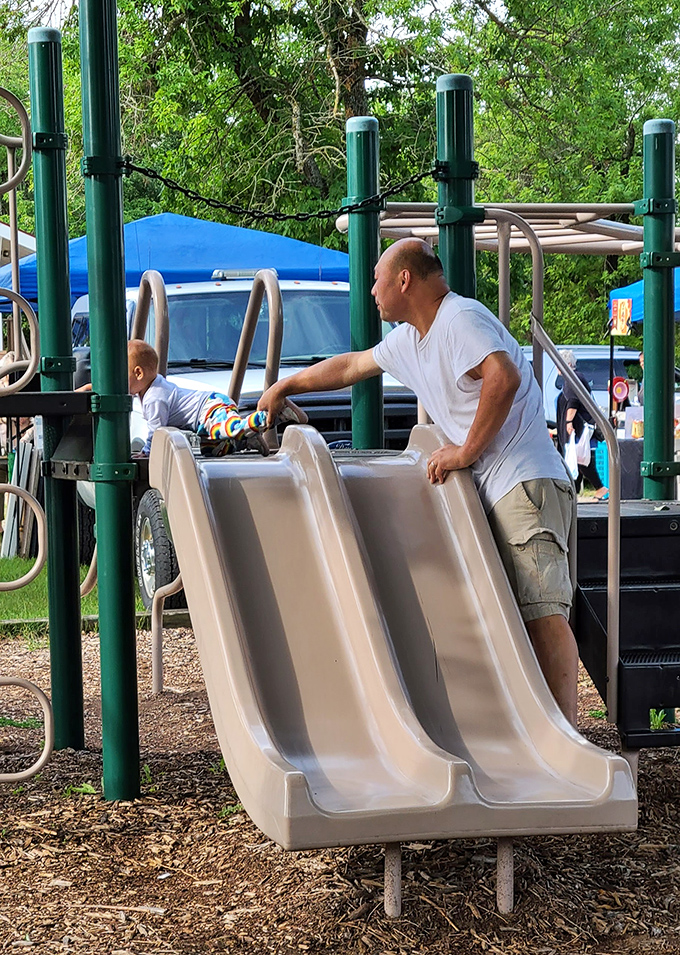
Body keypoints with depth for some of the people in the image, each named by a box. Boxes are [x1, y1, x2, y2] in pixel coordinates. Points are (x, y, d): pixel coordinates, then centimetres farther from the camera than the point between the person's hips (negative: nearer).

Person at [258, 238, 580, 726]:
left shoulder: (460, 319, -10)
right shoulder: (410, 339, 21)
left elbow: (505, 378, -26)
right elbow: (352, 365, 38)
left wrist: (466, 451, -18)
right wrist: (285, 386, 47)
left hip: (525, 483, -10)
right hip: (491, 489, 10)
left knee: (542, 612, -17)